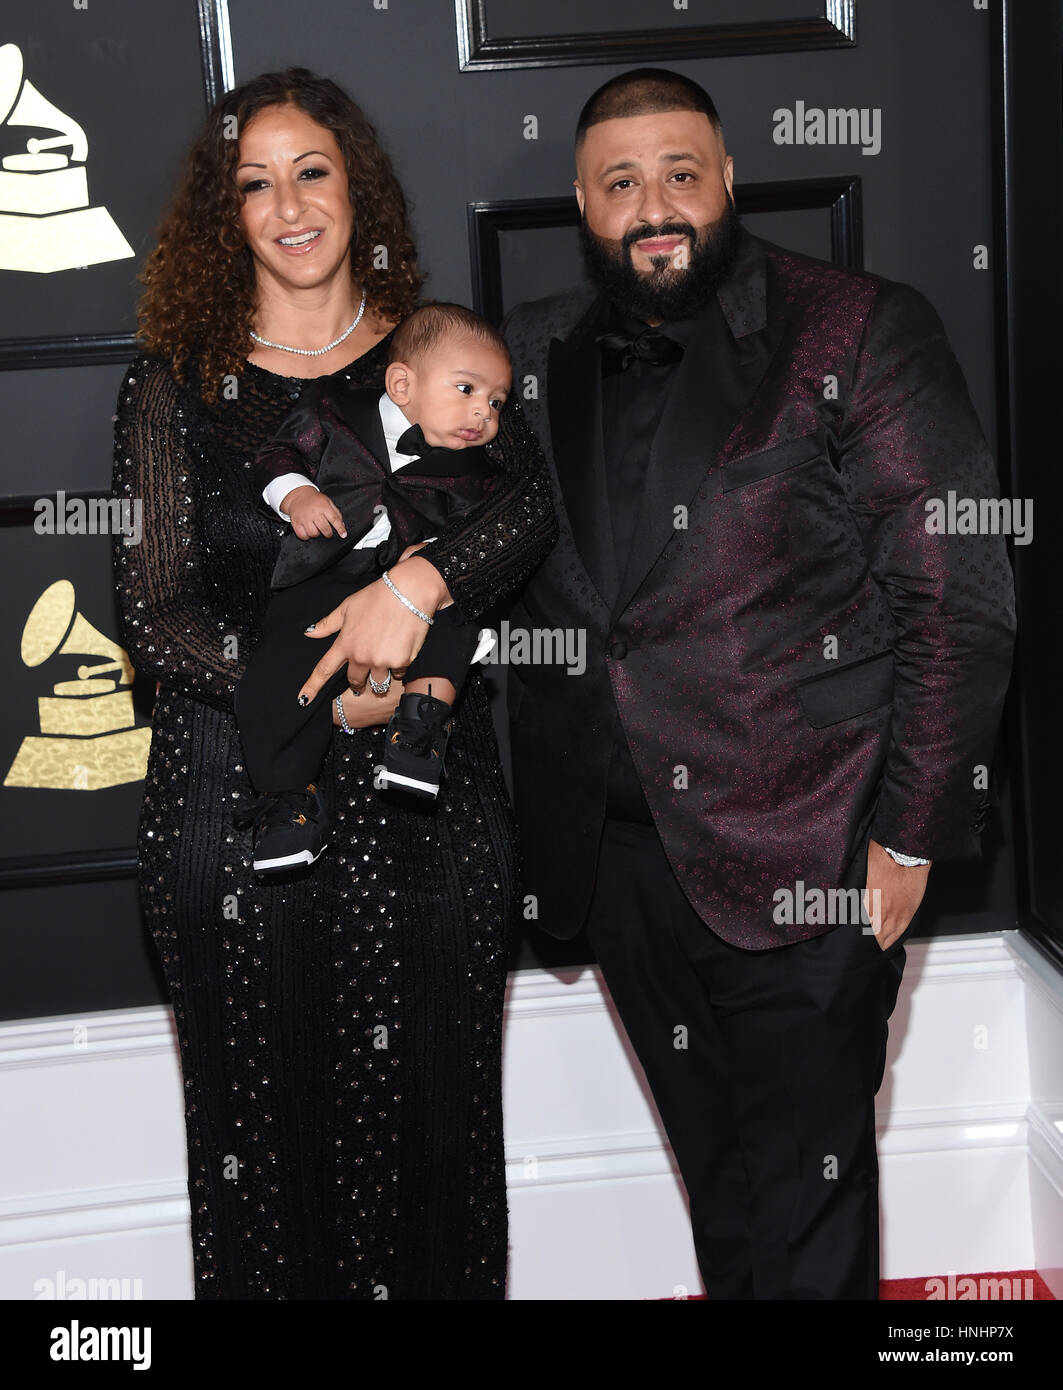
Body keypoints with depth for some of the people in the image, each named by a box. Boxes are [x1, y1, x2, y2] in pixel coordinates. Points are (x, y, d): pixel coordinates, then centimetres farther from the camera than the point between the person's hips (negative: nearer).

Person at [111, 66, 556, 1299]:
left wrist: (419, 580, -27)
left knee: (426, 1115, 8)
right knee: (264, 1127, 6)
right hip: (241, 802, -1)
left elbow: (530, 502, -8)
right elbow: (152, 613, -1)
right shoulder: (175, 386, 5)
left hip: (426, 798, 1)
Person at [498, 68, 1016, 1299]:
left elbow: (959, 595, -8)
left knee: (803, 1177, 6)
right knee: (714, 1166, 18)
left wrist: (909, 831, -11)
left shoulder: (857, 333, -6)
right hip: (617, 852, 5)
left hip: (807, 858, -4)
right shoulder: (538, 356, 8)